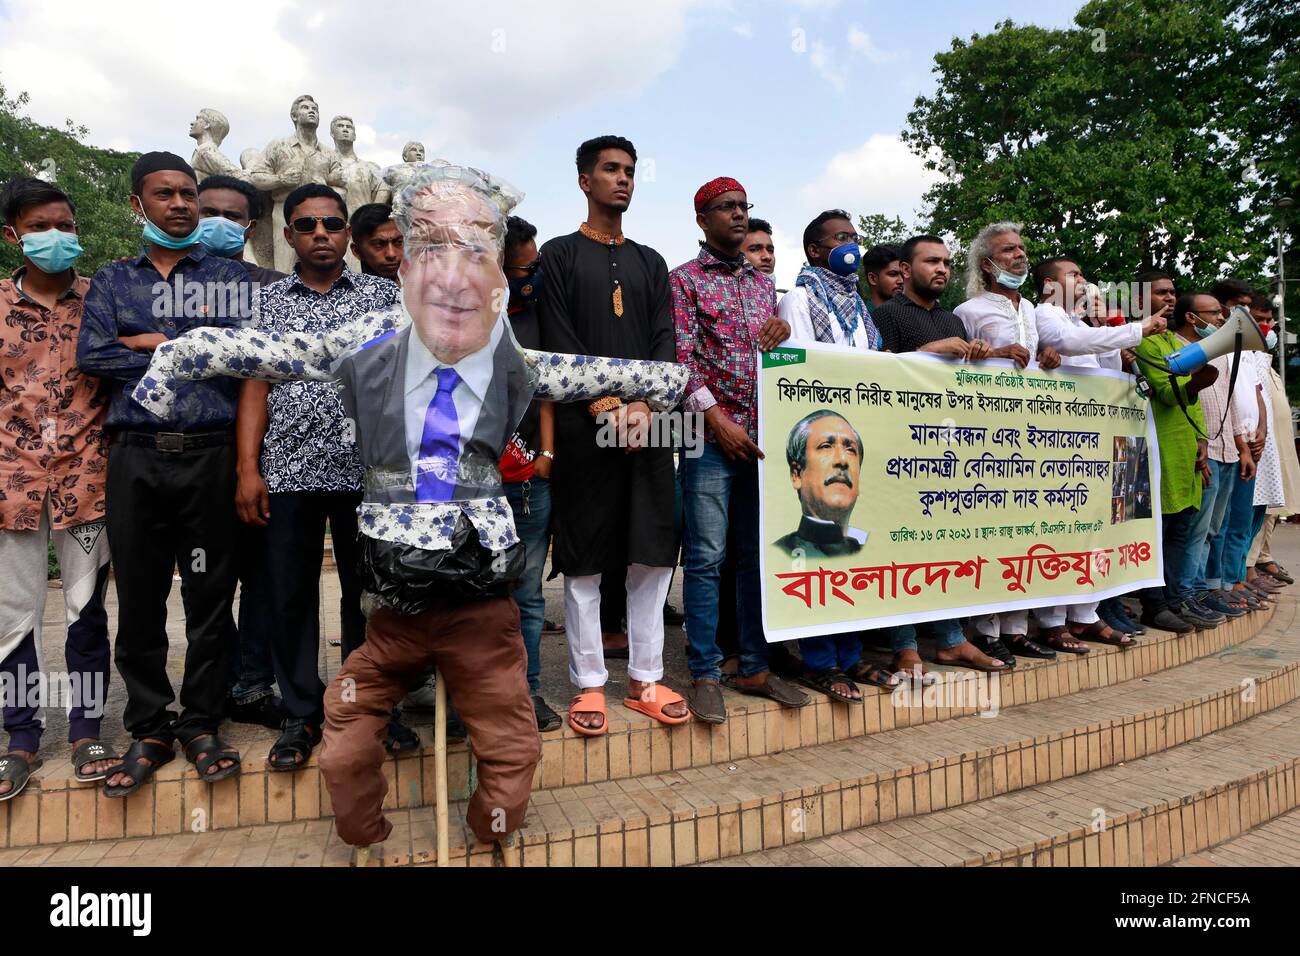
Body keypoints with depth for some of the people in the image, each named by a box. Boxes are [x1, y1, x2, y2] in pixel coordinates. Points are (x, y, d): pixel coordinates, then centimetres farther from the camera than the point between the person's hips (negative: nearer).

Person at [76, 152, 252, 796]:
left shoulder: (231, 276, 11)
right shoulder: (111, 281, 16)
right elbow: (90, 356, -1)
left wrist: (153, 343, -4)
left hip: (212, 454, -1)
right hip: (137, 457, 2)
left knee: (211, 596, 3)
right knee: (138, 598, 6)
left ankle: (201, 723, 18)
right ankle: (149, 730, 20)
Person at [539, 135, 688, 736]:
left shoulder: (650, 263, 19)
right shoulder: (559, 254, 8)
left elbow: (664, 342, 8)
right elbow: (560, 343, -4)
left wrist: (643, 406, -9)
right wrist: (606, 408, -14)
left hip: (647, 422, 4)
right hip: (584, 426, -3)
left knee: (651, 554, 4)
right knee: (584, 558, 0)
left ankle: (645, 679, 15)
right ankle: (589, 684, 11)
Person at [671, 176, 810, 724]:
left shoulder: (764, 284, 21)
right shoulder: (684, 279, 4)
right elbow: (683, 355, -6)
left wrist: (783, 331, 0)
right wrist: (715, 417, -15)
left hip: (763, 433, 6)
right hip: (711, 434, -5)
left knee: (758, 555, 8)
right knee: (707, 557, -5)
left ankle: (754, 668, 18)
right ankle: (705, 675, 4)